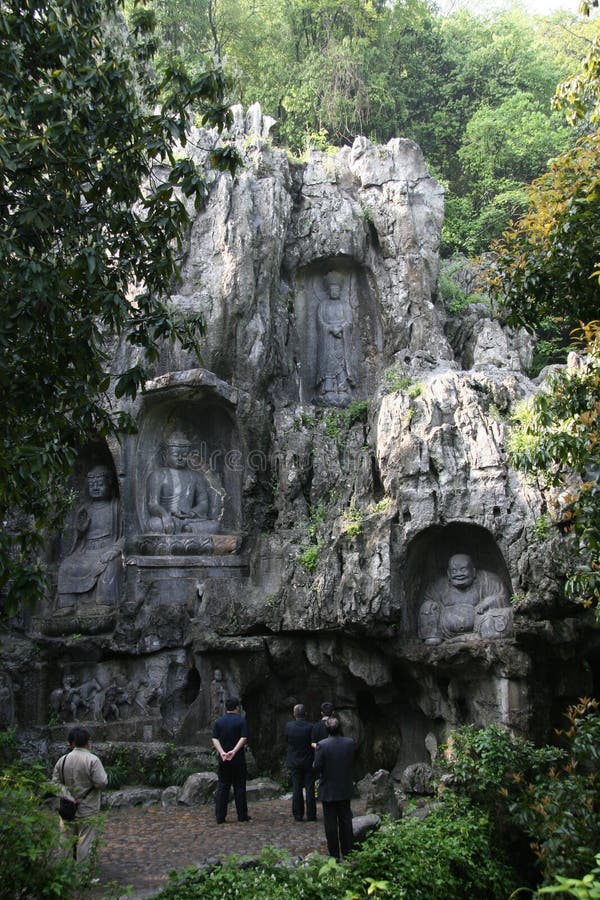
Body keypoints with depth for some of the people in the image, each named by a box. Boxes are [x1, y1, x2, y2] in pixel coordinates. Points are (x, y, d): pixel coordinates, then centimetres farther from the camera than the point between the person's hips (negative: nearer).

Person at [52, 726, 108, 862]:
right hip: (87, 810, -4)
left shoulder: (63, 760, -1)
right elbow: (101, 782, -20)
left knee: (67, 840, 15)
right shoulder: (92, 760, -16)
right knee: (85, 841, 4)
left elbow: (55, 782, 1)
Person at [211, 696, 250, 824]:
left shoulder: (219, 721, 5)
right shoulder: (241, 720, -4)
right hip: (238, 759, -3)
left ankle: (220, 817, 2)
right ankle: (242, 815, 7)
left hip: (223, 760, 3)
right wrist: (234, 751, -19)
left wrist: (222, 752, -13)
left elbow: (214, 739, -4)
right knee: (239, 787, 5)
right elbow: (243, 738, -14)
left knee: (222, 787, 5)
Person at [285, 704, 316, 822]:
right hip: (308, 762, -1)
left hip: (294, 762, 1)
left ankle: (298, 815, 9)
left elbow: (286, 740, 3)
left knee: (296, 789, 7)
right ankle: (311, 815, 7)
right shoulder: (310, 727, -14)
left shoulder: (289, 726, -9)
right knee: (310, 788, 5)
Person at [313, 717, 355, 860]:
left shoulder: (322, 745, -19)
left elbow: (317, 767, -15)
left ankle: (334, 855, 11)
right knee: (346, 821, 15)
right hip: (345, 790, 4)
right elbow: (351, 761, 6)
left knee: (331, 823, 6)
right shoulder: (350, 743, -7)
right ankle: (348, 852, 22)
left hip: (328, 790, -4)